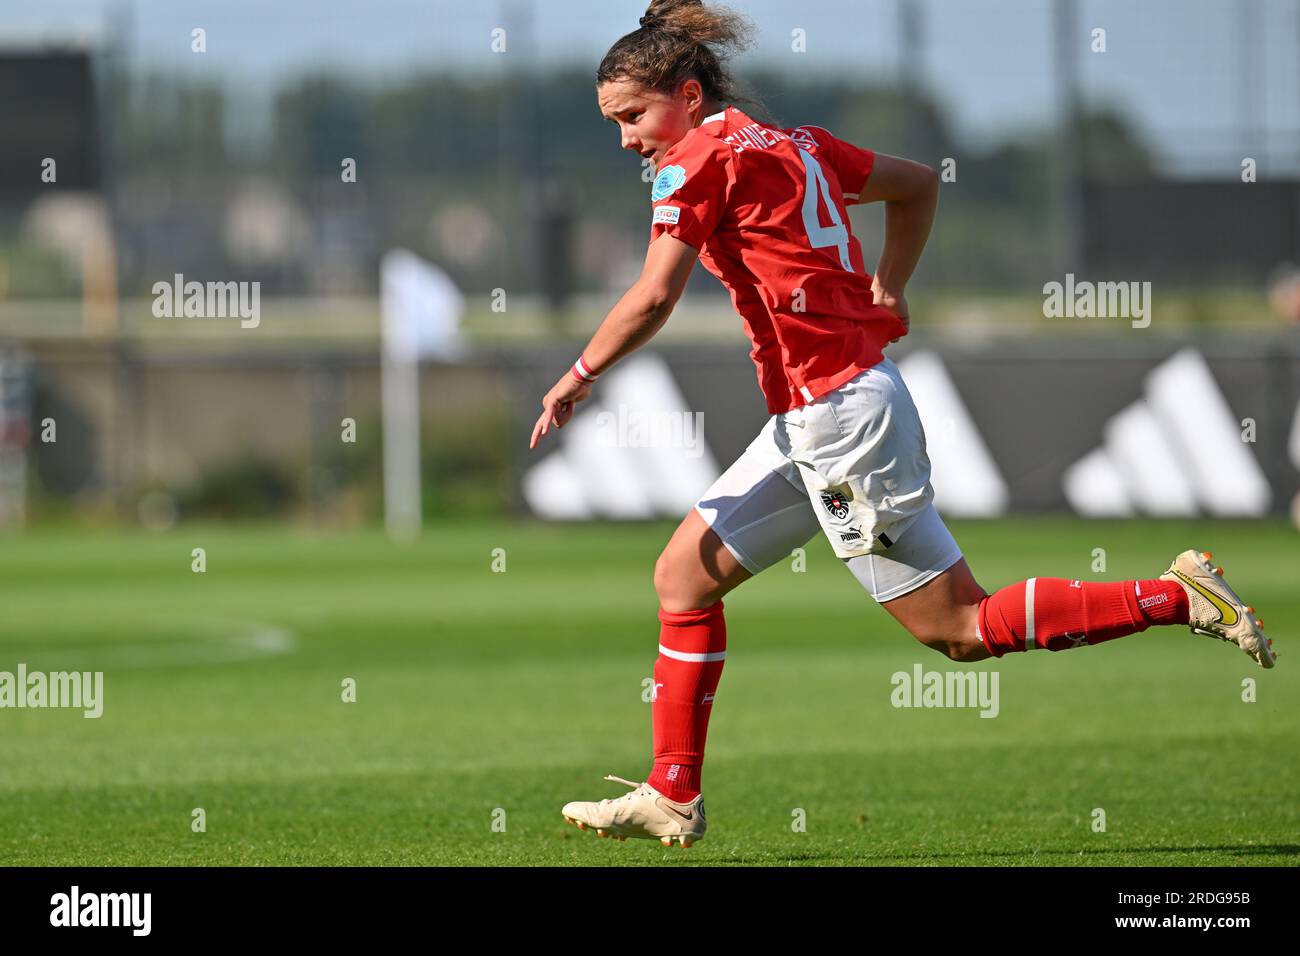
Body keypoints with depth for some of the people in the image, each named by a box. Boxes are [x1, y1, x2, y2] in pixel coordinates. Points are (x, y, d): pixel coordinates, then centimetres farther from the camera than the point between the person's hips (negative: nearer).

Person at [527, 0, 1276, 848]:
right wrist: (887, 291, 23)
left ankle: (1179, 597, -3)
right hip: (809, 425, 10)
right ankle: (673, 801, 14)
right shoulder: (796, 144, 14)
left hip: (837, 412, -10)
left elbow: (652, 299, -19)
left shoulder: (700, 157, -10)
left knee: (960, 632, -4)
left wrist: (578, 378, -6)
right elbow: (919, 184, 27)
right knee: (684, 575, 12)